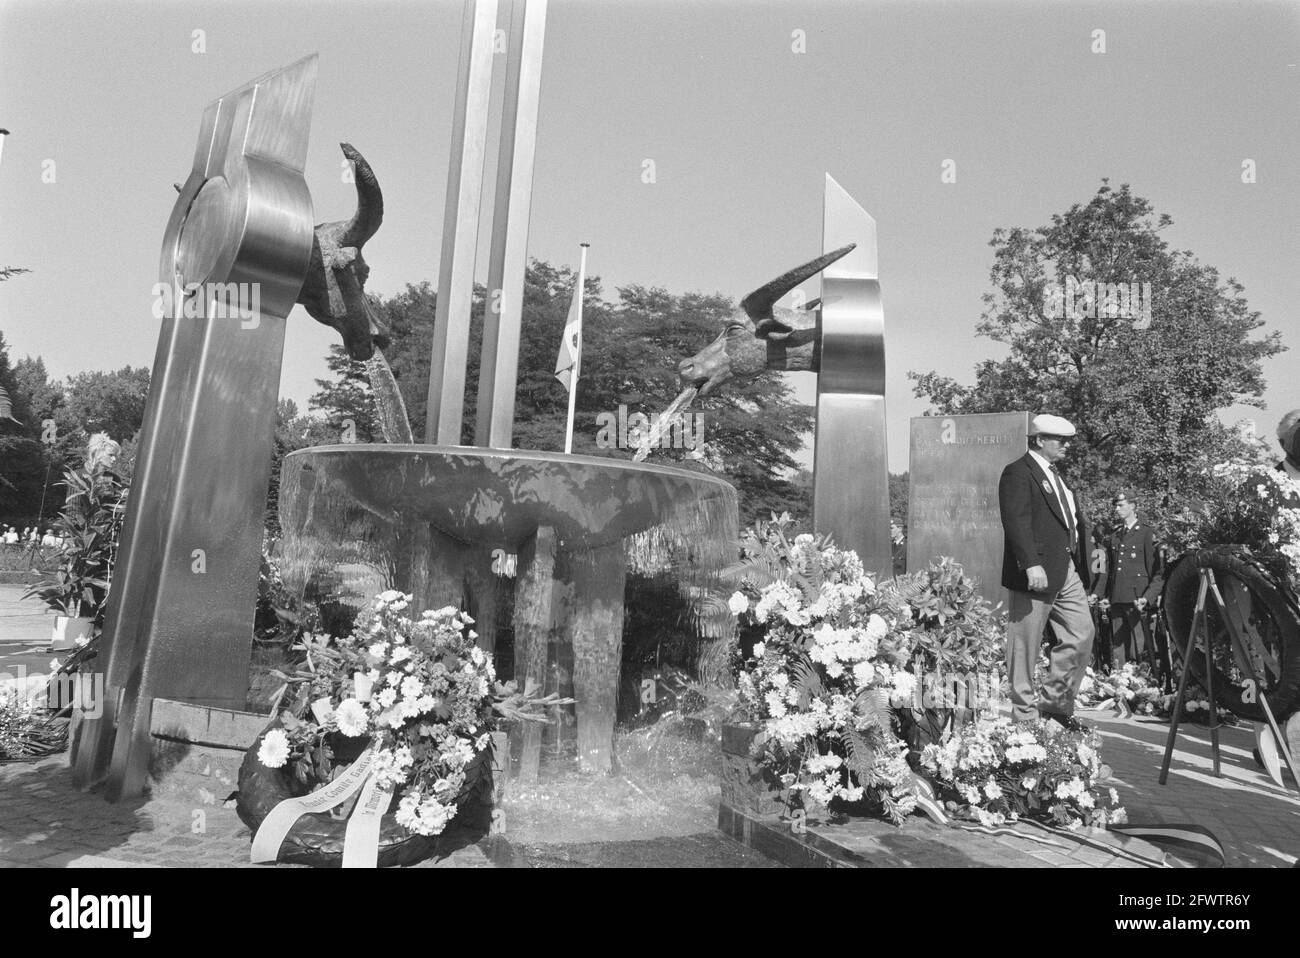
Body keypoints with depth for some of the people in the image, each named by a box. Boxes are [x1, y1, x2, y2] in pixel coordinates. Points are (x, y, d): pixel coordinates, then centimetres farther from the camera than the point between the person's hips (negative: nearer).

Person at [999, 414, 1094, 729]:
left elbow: (1072, 520, 22)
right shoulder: (1018, 473, -10)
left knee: (1082, 633, 9)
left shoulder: (1055, 473, 19)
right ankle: (1025, 714, 11)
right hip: (1037, 572, -9)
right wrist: (1032, 565, -28)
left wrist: (1080, 564, 15)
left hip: (1068, 570, 9)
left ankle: (1054, 701, 23)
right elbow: (1016, 522, -20)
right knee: (1026, 644, 0)